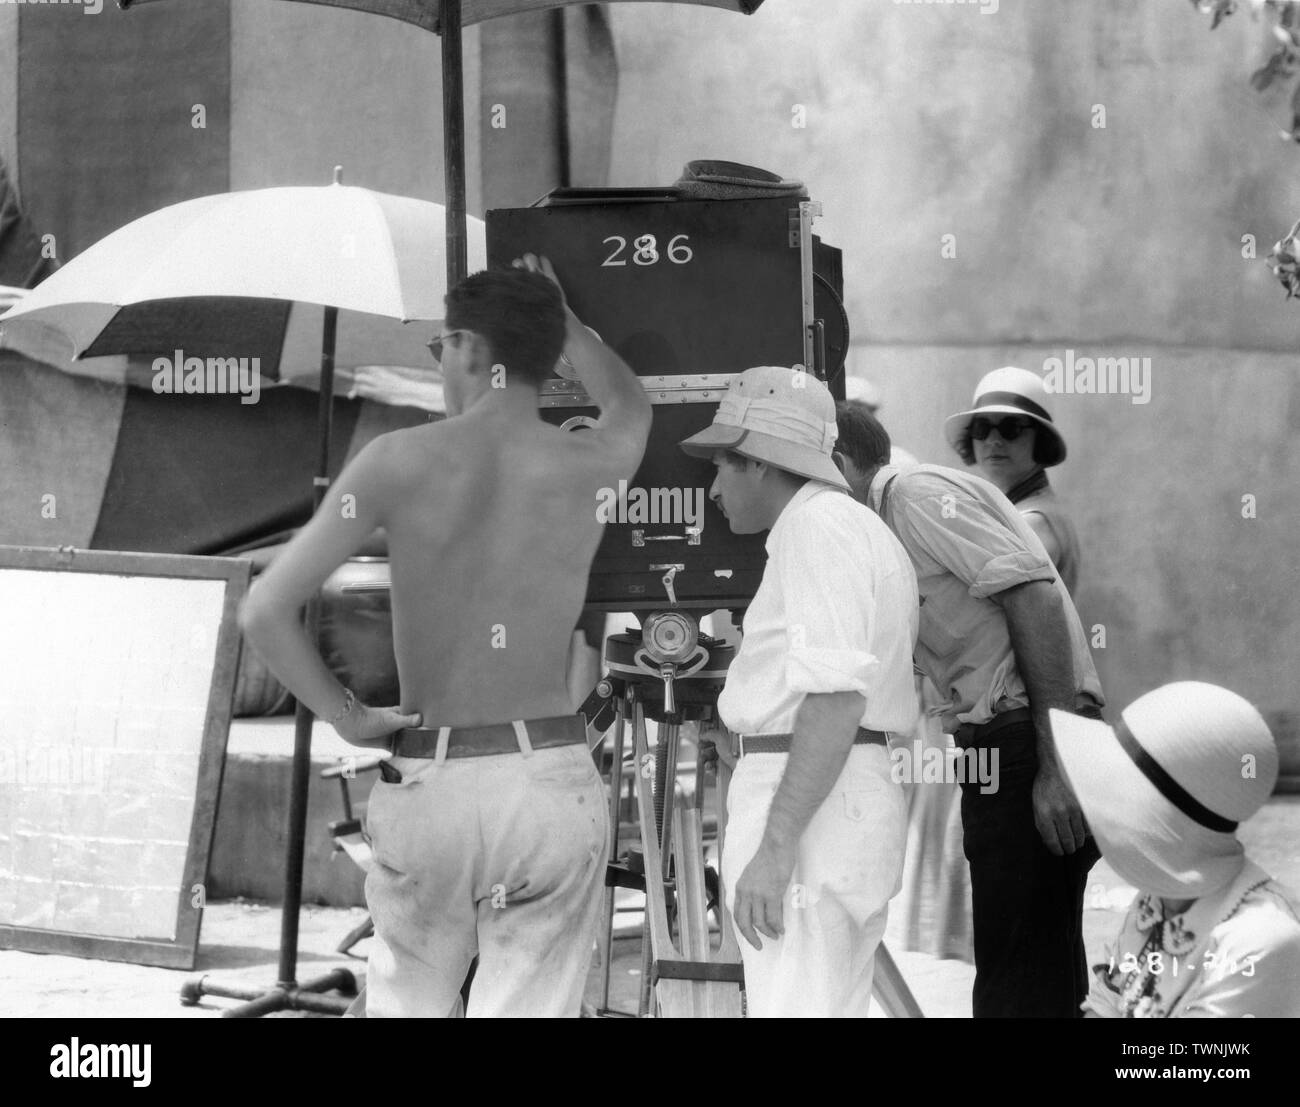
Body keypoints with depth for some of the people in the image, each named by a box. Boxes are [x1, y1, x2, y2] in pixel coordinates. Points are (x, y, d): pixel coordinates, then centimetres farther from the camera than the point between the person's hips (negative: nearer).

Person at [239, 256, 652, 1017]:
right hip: (551, 778, 0)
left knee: (410, 1007, 16)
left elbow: (266, 611, -8)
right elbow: (631, 405, 29)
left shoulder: (400, 461, -4)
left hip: (428, 781, 0)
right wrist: (562, 318, 43)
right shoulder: (591, 467, 1)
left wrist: (345, 717, 2)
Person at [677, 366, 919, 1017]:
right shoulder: (863, 528, 23)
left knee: (790, 1006, -14)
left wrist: (776, 845, -26)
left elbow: (837, 696, -21)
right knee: (836, 1007, 11)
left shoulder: (817, 524, -10)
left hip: (808, 805, -11)